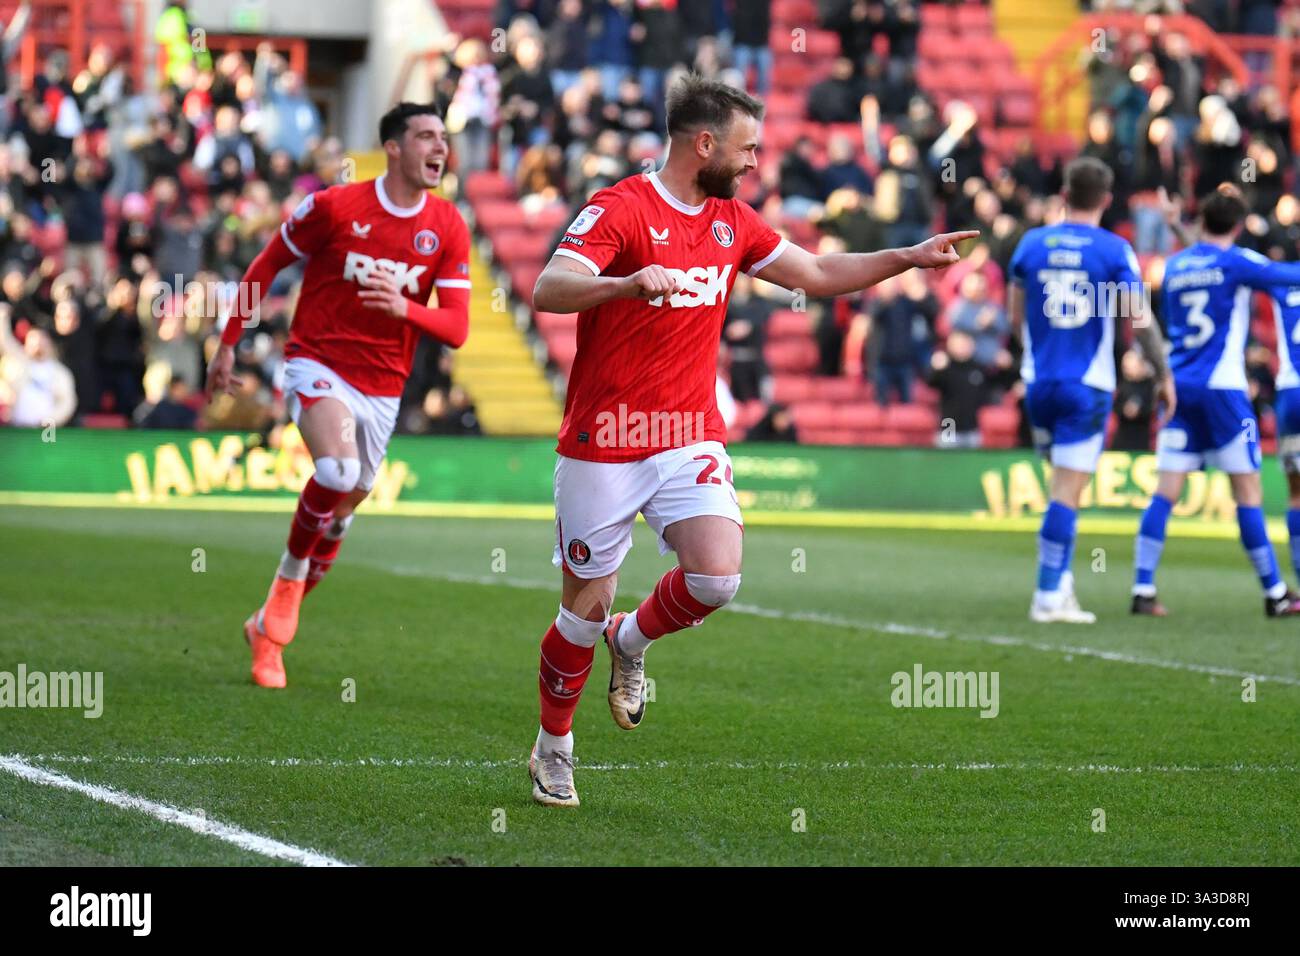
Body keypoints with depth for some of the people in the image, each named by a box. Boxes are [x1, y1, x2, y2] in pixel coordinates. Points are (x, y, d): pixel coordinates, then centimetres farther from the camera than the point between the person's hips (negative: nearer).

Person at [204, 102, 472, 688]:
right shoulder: (334, 207, -10)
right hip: (317, 363, -4)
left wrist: (404, 308, -26)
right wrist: (228, 345, 7)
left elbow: (456, 328, -5)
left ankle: (270, 628, 30)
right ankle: (291, 577, -7)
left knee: (339, 513, 11)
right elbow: (267, 265, 4)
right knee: (338, 471, -31)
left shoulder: (448, 229, -2)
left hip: (381, 389, 4)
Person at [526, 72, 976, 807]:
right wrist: (630, 283, -43)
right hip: (603, 444, -5)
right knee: (587, 607, 2)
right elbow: (548, 291, -25)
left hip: (691, 438, 5)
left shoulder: (733, 222, 11)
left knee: (717, 577, -18)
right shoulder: (620, 210, -12)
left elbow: (816, 275, 23)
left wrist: (910, 259, 15)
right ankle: (553, 747, 24)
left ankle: (633, 640, 14)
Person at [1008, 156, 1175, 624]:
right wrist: (1164, 375, 2)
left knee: (1063, 481, 21)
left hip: (1039, 382, 4)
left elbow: (1016, 316, 13)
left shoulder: (1032, 244, 3)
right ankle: (1049, 595, -5)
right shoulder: (1114, 251, -8)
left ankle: (1061, 581, 15)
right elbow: (1140, 321, -11)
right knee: (1068, 491, -3)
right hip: (1087, 387, -4)